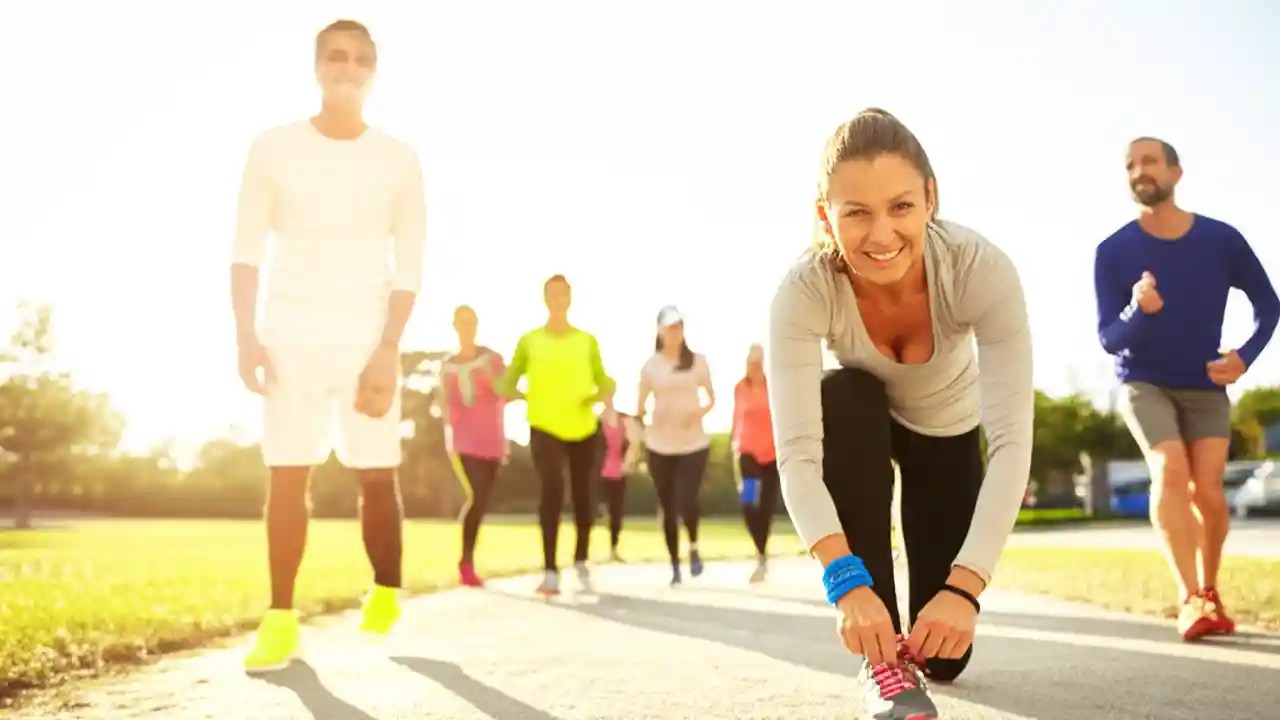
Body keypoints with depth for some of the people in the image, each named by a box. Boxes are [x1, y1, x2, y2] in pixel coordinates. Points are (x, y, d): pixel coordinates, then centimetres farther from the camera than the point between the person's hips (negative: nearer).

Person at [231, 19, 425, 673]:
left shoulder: (399, 162, 1)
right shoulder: (274, 149, 0)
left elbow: (409, 267, -2)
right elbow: (246, 249, -1)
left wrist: (387, 349, -12)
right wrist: (245, 332, -14)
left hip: (369, 335, 0)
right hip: (290, 332, 0)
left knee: (376, 474, -1)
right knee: (287, 472, -5)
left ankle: (386, 599, 16)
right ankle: (280, 619, -1)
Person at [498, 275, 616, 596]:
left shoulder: (587, 341, 5)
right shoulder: (529, 340, 2)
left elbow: (604, 381, 9)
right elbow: (506, 384, 6)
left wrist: (599, 395, -13)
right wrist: (525, 396, -12)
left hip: (583, 428, 2)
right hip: (545, 427, -2)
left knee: (582, 494, 10)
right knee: (552, 488, -22)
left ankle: (581, 562, 34)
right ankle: (550, 571, -18)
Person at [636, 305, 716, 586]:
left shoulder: (698, 361, 1)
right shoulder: (651, 366, 1)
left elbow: (712, 398, 8)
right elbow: (641, 406, 3)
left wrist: (700, 412, -12)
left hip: (693, 443, -1)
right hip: (660, 445, 1)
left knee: (687, 502, -16)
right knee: (668, 508, 6)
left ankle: (693, 548, 13)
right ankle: (675, 565, 20)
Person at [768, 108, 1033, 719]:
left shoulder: (982, 269, -38)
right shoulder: (802, 291, -37)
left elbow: (1013, 440, -40)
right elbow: (797, 452, -41)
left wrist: (964, 586, -49)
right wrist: (846, 580, -54)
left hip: (950, 430, 0)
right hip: (859, 425, 0)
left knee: (945, 650, -3)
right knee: (842, 402, -39)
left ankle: (914, 652, 39)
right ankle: (883, 663, -27)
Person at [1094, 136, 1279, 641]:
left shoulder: (1222, 240, -10)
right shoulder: (1113, 251, -14)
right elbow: (1108, 339, -13)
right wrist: (1138, 312, -34)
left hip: (1206, 388, 1)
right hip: (1145, 384, -1)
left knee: (1208, 491, -9)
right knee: (1170, 471, -24)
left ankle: (1210, 593, 18)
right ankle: (1190, 598, -18)